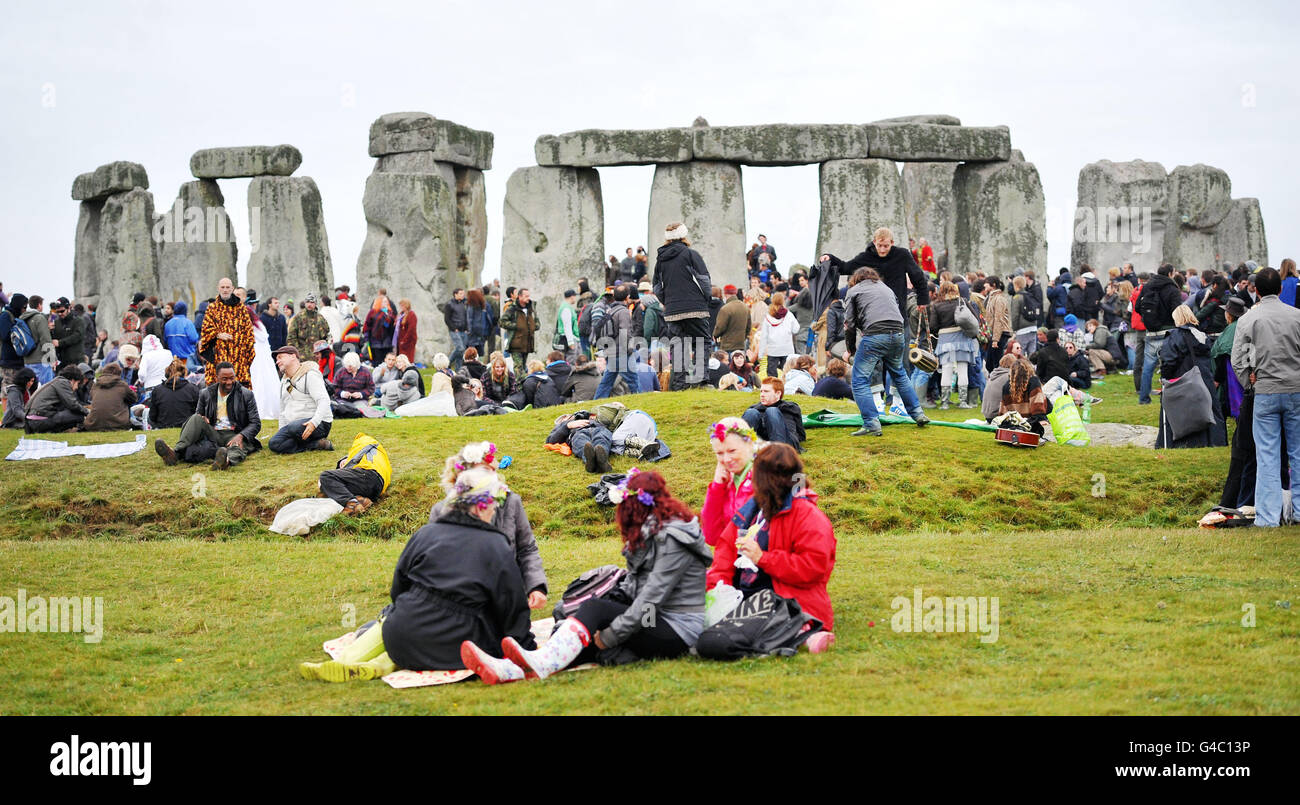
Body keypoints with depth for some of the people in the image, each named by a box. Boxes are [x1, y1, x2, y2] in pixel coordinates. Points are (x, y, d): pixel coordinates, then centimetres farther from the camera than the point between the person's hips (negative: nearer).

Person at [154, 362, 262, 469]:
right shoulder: (206, 394, 11)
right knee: (196, 419, -23)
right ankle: (175, 453, -40)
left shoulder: (246, 395, 2)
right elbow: (198, 414, 22)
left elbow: (255, 423, -1)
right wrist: (201, 419, -6)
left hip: (234, 436, -3)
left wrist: (240, 436, -22)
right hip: (213, 434, 3)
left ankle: (228, 460, -77)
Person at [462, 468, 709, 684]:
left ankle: (539, 664, -43)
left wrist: (609, 635, -19)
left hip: (679, 630, -8)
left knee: (594, 608, -25)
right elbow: (634, 588, 14)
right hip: (654, 621, 8)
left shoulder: (672, 539, -13)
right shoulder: (651, 532, 18)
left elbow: (652, 597, -20)